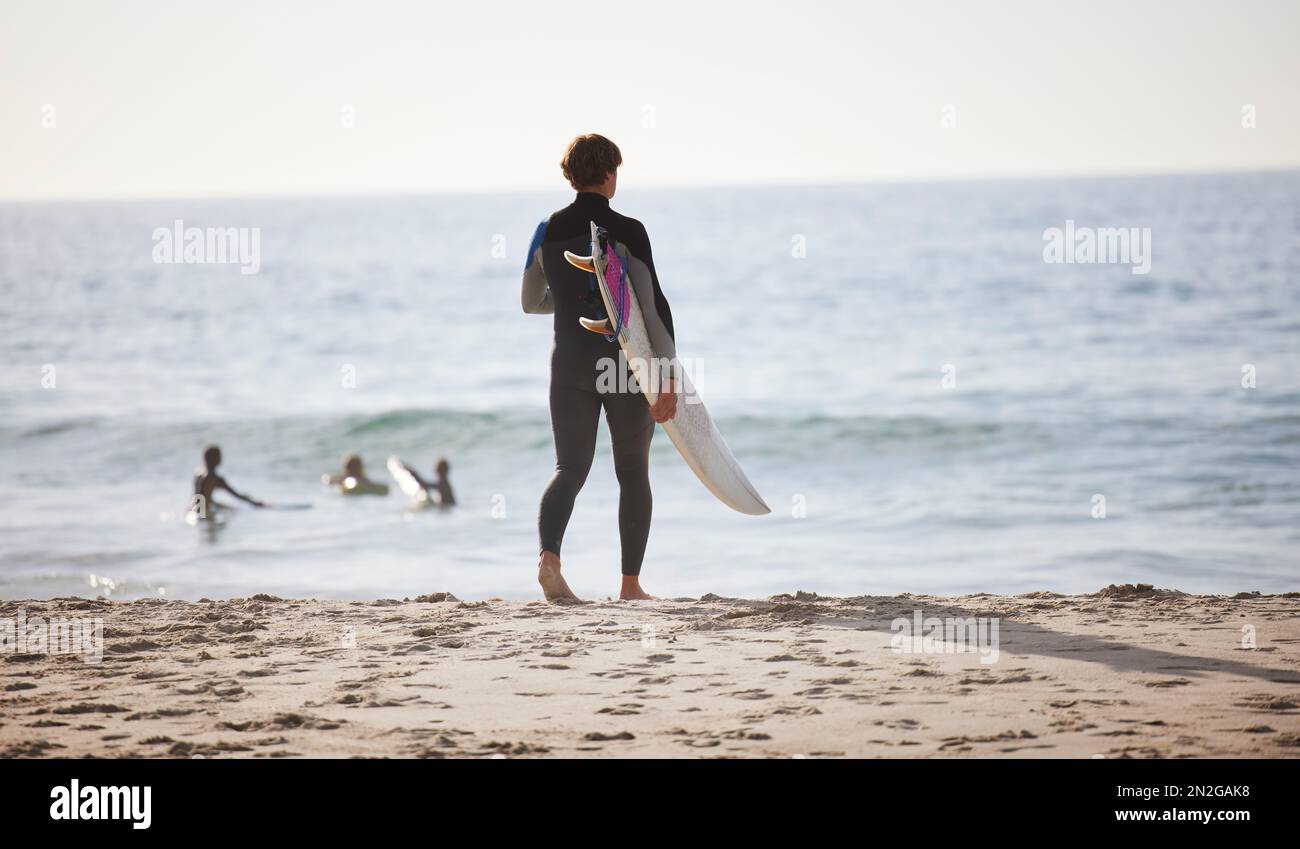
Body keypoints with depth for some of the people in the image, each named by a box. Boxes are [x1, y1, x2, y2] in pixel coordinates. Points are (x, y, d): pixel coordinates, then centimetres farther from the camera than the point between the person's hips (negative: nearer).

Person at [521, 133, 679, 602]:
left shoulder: (547, 231, 3)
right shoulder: (627, 231, -11)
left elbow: (532, 301, 15)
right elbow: (654, 305, -15)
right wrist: (669, 377, -14)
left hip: (570, 364, 3)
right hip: (627, 365, -3)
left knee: (569, 469, 4)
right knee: (634, 474, 10)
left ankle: (548, 556, -23)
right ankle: (630, 582, 12)